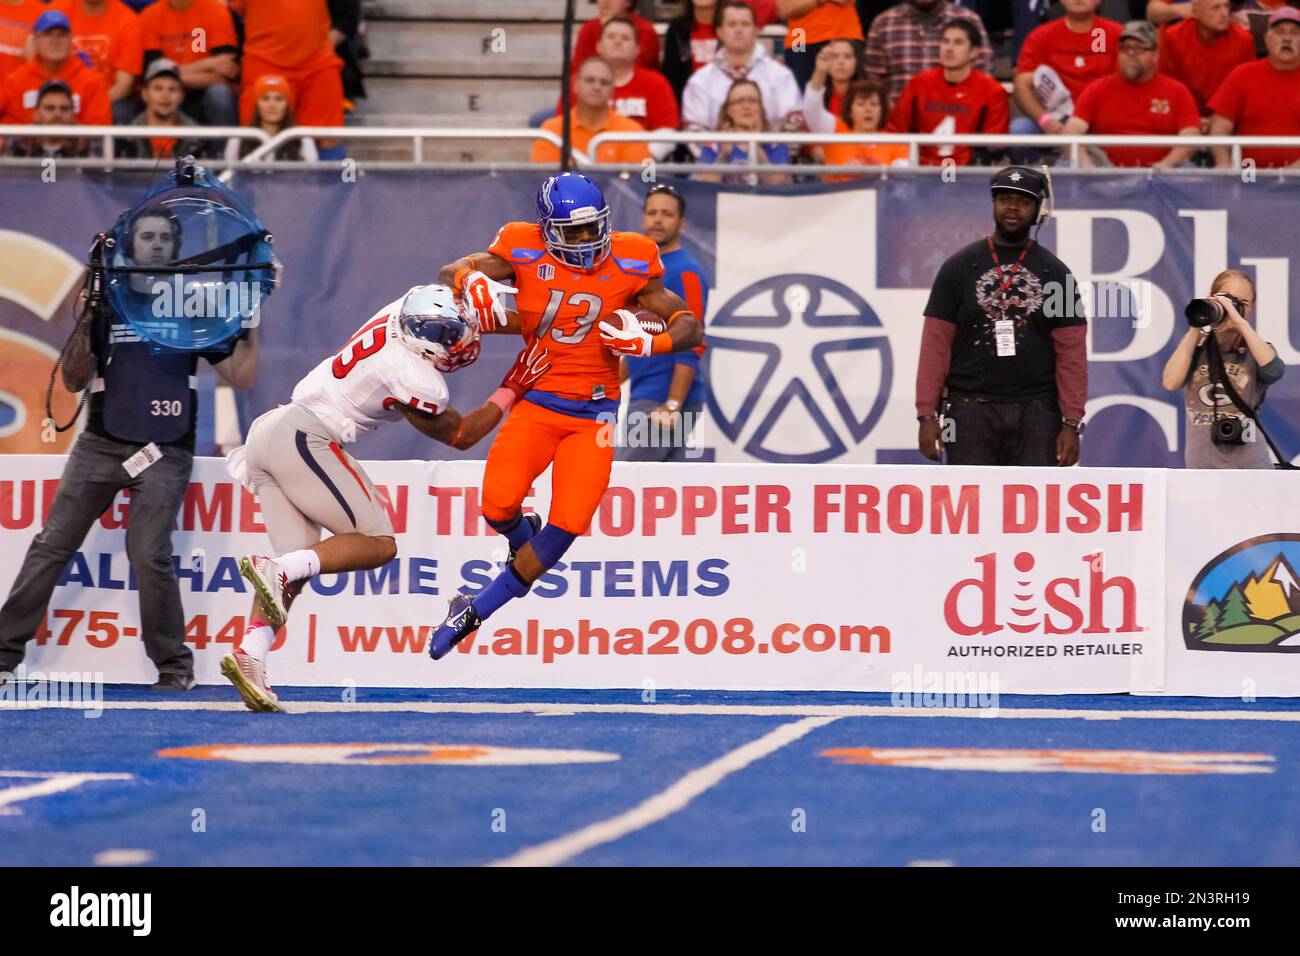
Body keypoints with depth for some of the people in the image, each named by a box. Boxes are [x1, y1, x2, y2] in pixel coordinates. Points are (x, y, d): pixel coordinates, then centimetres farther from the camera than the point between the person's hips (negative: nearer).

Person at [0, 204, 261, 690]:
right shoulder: (106, 304, 5)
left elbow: (241, 376, 3)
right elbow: (74, 382, 4)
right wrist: (83, 327, -11)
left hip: (164, 453, -2)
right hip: (101, 445, 2)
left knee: (149, 554, -16)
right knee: (51, 545, -3)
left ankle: (174, 665, -3)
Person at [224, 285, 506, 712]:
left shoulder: (404, 309, 5)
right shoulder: (416, 380, -15)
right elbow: (460, 435, 4)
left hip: (265, 432, 9)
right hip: (303, 437, -9)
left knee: (295, 567, 5)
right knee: (379, 544, -7)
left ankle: (249, 655, -11)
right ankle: (273, 570, -23)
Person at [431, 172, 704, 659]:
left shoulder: (630, 264, -2)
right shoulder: (525, 253, -4)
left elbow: (691, 327, 2)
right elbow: (452, 272, -4)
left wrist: (649, 342, -20)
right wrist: (471, 283, -29)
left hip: (593, 413, 1)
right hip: (536, 401, -1)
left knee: (567, 527, -11)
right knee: (498, 505, -21)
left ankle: (475, 611, 3)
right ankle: (524, 540, 19)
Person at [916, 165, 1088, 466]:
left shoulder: (1054, 272, 6)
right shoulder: (959, 267, 5)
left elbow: (1071, 353, 2)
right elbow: (936, 344, 2)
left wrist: (1072, 423, -5)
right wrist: (927, 414, -6)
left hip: (1036, 416, 1)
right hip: (972, 412, -1)